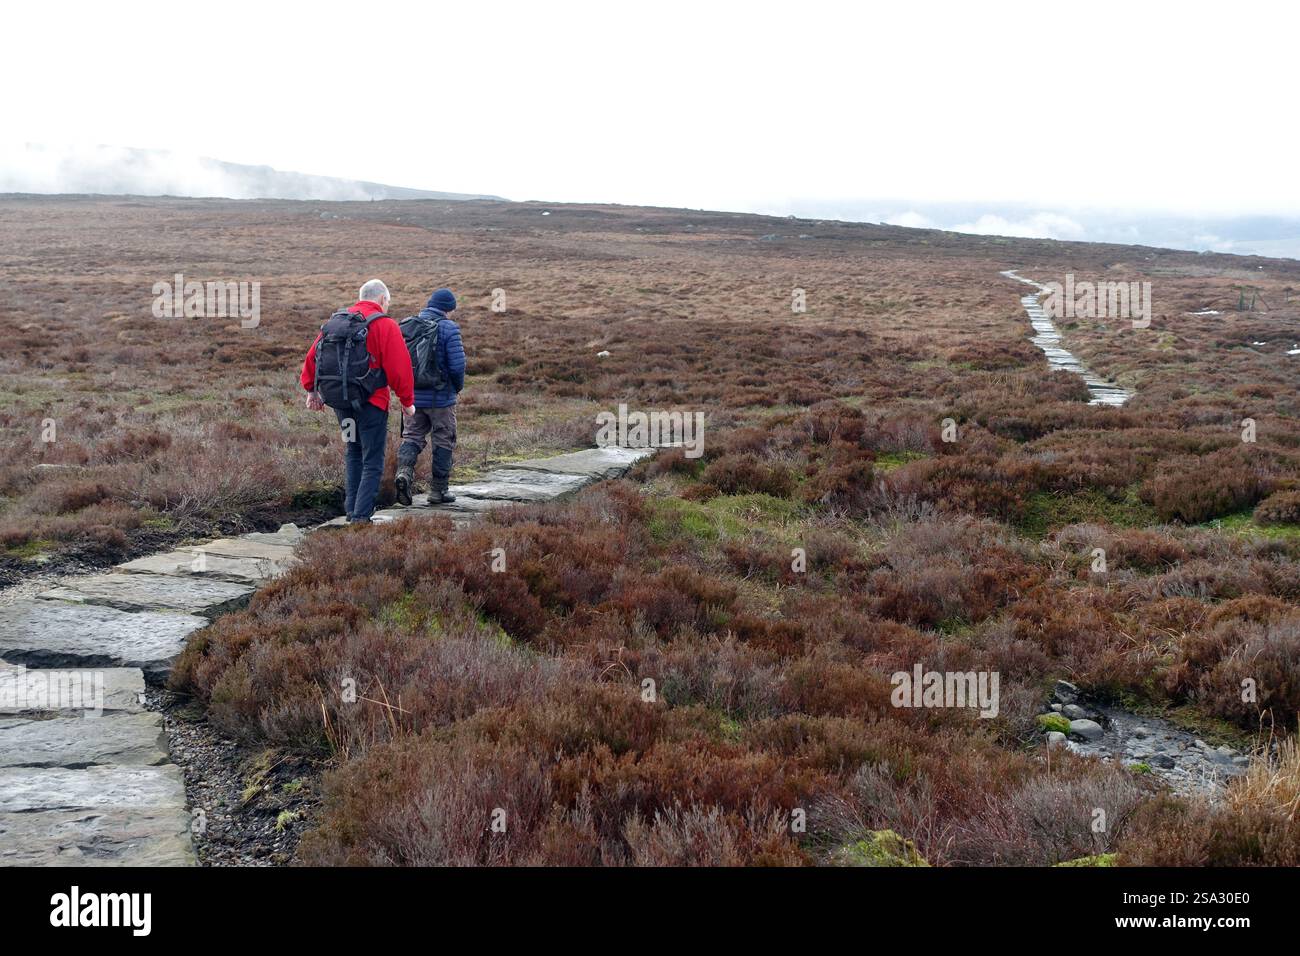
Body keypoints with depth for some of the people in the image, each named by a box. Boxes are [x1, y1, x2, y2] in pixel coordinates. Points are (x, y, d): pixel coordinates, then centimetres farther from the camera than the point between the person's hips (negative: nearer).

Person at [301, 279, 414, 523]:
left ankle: (352, 511, 25)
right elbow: (399, 367, -13)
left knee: (353, 455, 22)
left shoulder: (335, 322, 9)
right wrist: (407, 401, -3)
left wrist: (311, 390, 20)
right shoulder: (384, 325, -9)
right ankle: (361, 517, -5)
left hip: (339, 401, 6)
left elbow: (312, 355, 10)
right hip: (371, 402, -6)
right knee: (372, 462, 1)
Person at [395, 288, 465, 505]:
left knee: (412, 437, 12)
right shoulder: (448, 328, -11)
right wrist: (458, 386, 2)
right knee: (443, 442, 9)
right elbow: (457, 364, -17)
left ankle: (404, 471, -15)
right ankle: (438, 490, 14)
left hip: (412, 396, 4)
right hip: (441, 397, -4)